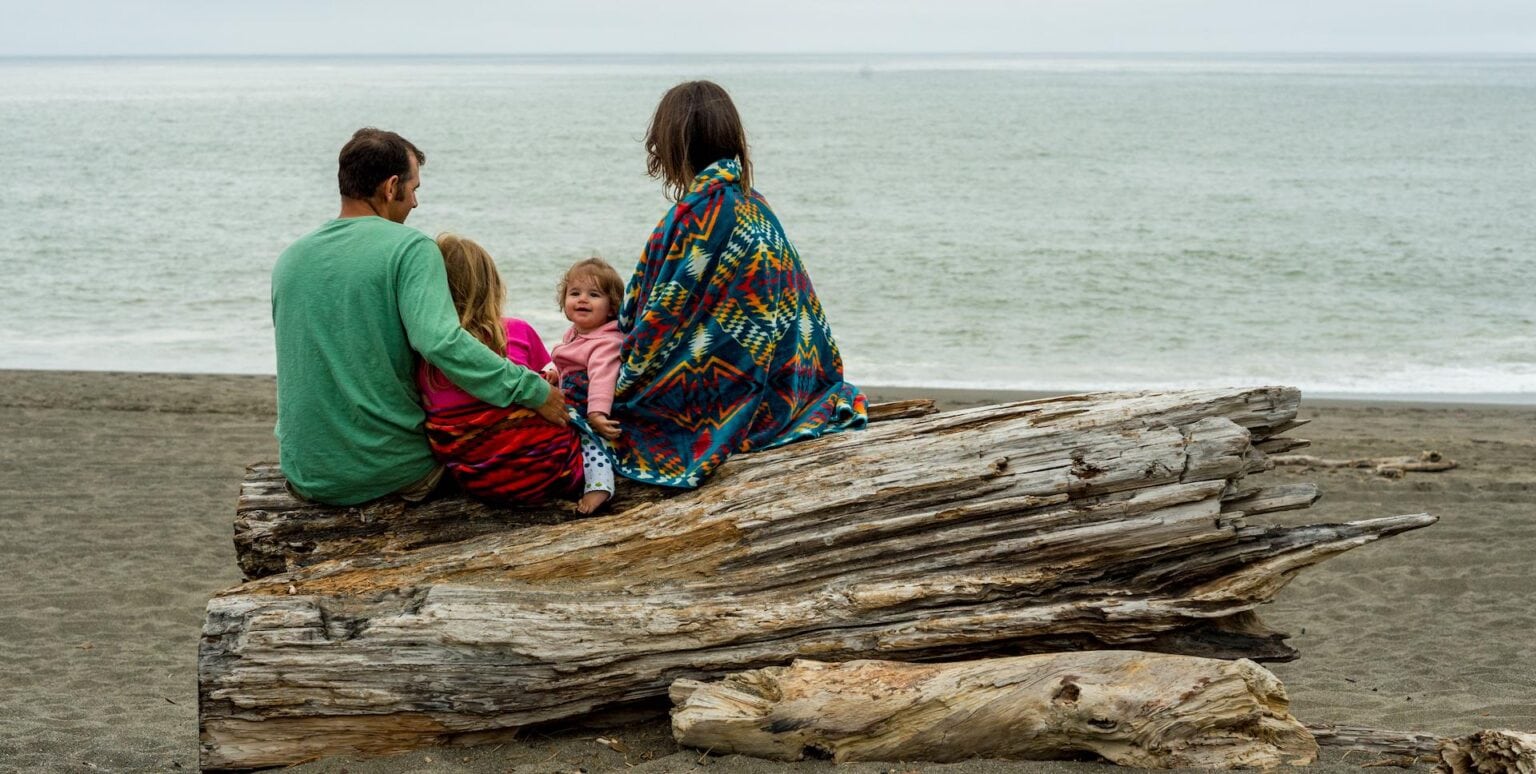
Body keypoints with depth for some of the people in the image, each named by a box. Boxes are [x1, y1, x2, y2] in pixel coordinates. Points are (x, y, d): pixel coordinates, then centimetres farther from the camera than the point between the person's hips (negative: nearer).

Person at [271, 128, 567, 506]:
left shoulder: (289, 260, 7)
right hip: (391, 472, -5)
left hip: (306, 475, 5)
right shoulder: (410, 248, -12)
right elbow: (440, 343, -27)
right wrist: (533, 391, -20)